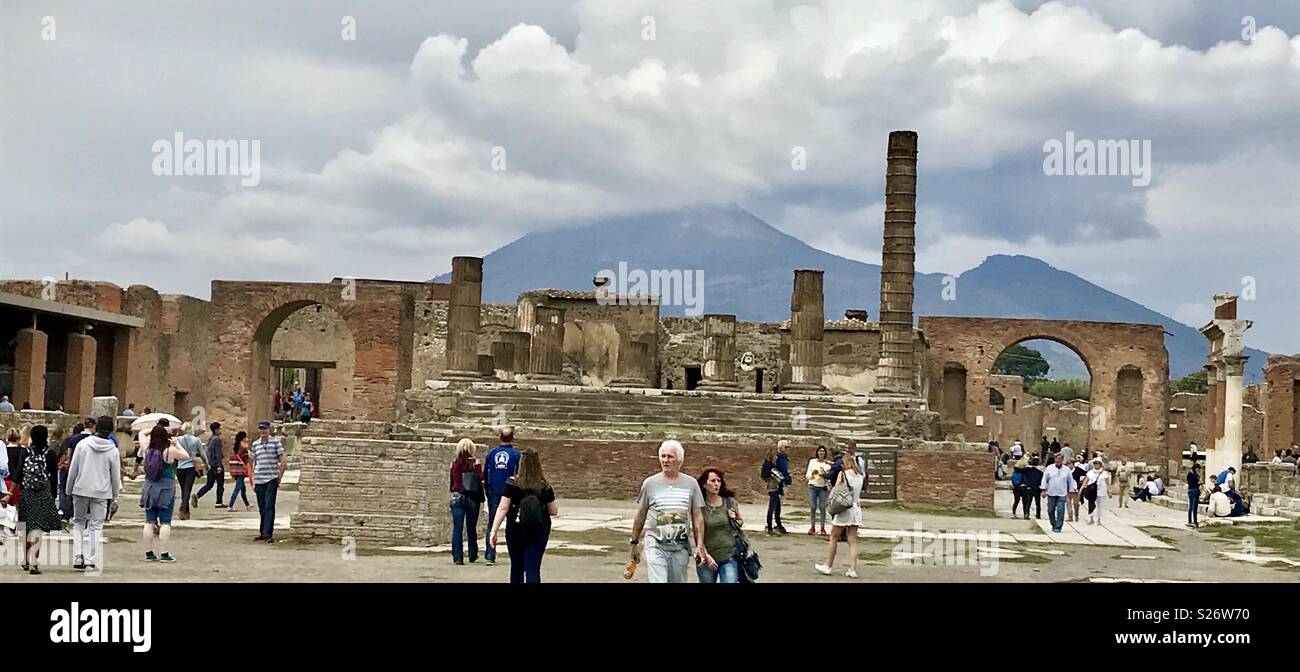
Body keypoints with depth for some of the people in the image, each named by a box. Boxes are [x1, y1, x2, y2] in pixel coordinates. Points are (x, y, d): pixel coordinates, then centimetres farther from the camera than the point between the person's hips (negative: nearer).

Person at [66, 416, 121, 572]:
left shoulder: (82, 444, -4)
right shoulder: (113, 451, -5)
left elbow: (73, 469, 0)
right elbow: (115, 476, 0)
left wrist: (69, 489, 10)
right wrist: (114, 496, 13)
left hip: (81, 490, 1)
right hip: (102, 493, -1)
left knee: (78, 522, 16)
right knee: (96, 527, 6)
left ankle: (78, 556, 3)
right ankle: (90, 561, 3)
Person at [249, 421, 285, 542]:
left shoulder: (276, 441, -1)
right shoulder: (255, 444, 11)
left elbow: (282, 461, 0)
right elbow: (254, 462, 18)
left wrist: (279, 478, -4)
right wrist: (253, 481, 14)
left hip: (271, 479, -4)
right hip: (259, 480, 4)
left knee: (269, 507, -9)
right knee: (262, 508, 10)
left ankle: (267, 534, -12)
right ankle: (262, 533, 19)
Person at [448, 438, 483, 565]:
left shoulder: (454, 464, -3)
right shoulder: (475, 464, -7)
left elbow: (452, 481, 4)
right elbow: (481, 480, -7)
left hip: (457, 497, 0)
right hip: (473, 499, 0)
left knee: (457, 528, -2)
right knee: (471, 528, 13)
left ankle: (457, 557, -11)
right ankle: (472, 555, 25)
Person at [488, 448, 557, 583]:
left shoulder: (512, 484, -8)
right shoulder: (545, 487, -3)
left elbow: (503, 508, -12)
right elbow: (554, 511, 5)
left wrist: (494, 531, -10)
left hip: (515, 530, 0)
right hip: (539, 531, 0)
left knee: (517, 567, 17)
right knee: (533, 569, -2)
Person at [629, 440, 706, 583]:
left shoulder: (691, 484, 4)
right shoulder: (650, 483, 2)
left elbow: (698, 518, 5)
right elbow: (640, 516, 10)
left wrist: (700, 546, 0)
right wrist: (634, 542, 13)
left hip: (680, 547, 2)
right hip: (656, 546, -2)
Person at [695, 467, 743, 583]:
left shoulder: (730, 502, 1)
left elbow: (741, 522, 18)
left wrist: (735, 520, -5)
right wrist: (705, 555, -11)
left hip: (729, 557, 0)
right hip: (706, 558, 0)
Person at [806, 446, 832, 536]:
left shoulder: (828, 463, 5)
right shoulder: (812, 461, 10)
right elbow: (807, 475, 9)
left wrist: (825, 475, -16)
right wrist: (812, 473, -11)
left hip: (823, 487, -1)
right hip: (812, 486, 1)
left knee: (822, 507, -5)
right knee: (812, 507, -2)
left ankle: (823, 528, 0)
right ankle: (812, 526, 5)